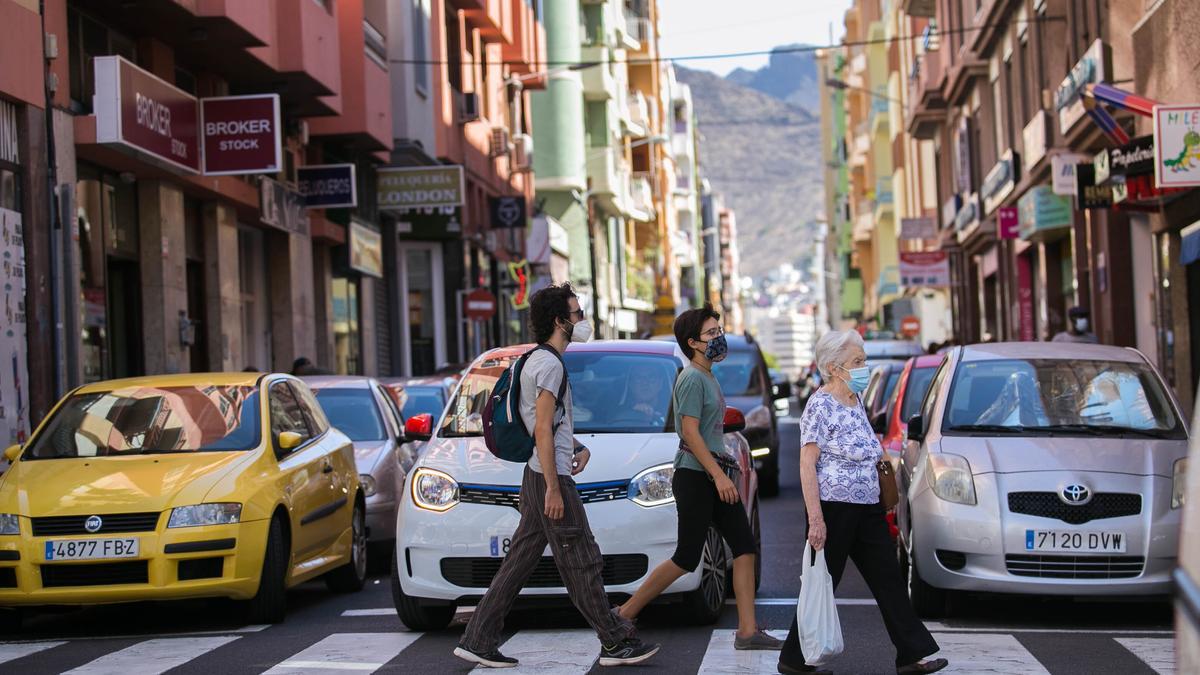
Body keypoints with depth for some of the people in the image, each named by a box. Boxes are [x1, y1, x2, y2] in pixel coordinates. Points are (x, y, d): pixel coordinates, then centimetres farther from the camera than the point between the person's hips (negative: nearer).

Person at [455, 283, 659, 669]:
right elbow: (543, 429, -19)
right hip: (549, 478, -10)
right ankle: (616, 642, 3)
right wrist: (554, 488, -20)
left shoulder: (536, 360, 18)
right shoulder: (550, 364, -14)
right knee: (581, 564, -3)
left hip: (537, 477, 10)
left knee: (520, 561, 9)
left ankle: (478, 641, 9)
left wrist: (578, 447, 15)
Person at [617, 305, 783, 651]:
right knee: (687, 558, -6)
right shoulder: (692, 379, -14)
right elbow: (690, 433, -20)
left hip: (714, 476, 10)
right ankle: (625, 614, 4)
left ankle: (748, 631, 2)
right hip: (695, 477, -10)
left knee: (744, 546, 2)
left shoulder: (708, 377, 16)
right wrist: (718, 475, -24)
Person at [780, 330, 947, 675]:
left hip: (867, 508, 8)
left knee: (889, 580, 6)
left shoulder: (856, 401, 13)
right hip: (834, 507, -8)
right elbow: (807, 465, -16)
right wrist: (815, 520, -22)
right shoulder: (820, 406, -13)